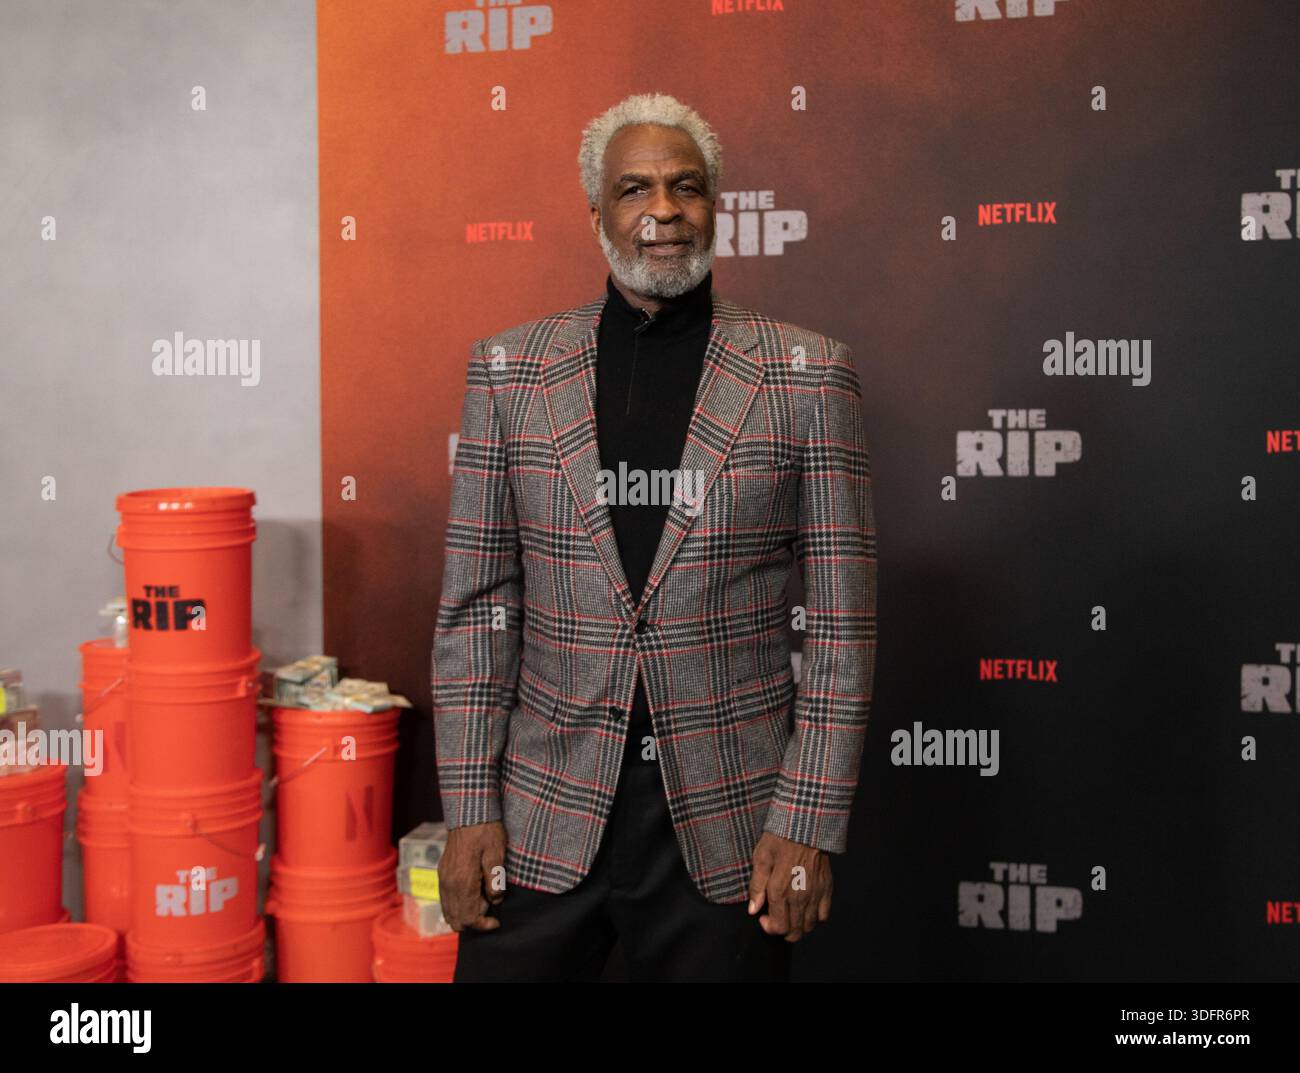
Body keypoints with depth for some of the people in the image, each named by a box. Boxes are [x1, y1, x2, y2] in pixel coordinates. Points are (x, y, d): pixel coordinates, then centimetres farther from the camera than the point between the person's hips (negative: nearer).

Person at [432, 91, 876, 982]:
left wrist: (810, 824, -7)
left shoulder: (806, 375, -1)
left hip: (727, 825, -1)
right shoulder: (511, 370, 4)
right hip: (544, 817, 1)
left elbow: (842, 619, -2)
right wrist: (469, 809, -2)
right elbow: (477, 604, 3)